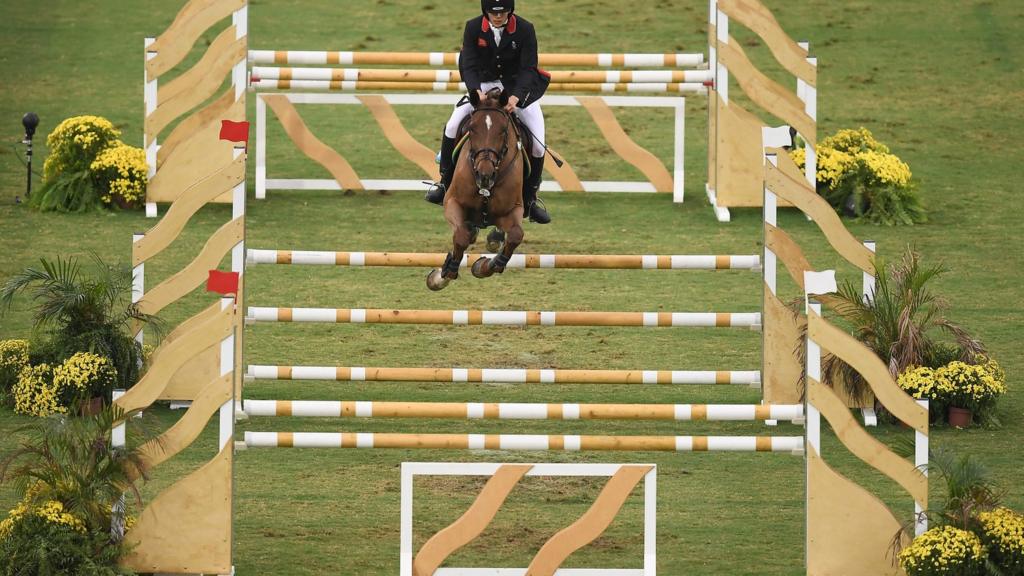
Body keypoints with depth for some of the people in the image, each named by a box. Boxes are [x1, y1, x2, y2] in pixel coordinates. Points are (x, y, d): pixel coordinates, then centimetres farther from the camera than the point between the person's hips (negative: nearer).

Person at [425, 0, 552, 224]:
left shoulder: (525, 30, -17)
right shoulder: (473, 28, -12)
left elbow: (528, 69, -21)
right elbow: (468, 65, -17)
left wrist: (515, 97, -38)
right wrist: (477, 91, -37)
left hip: (520, 87, -1)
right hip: (485, 85, 1)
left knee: (538, 145, -11)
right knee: (452, 127, -17)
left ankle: (530, 199, 8)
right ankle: (445, 182, -1)